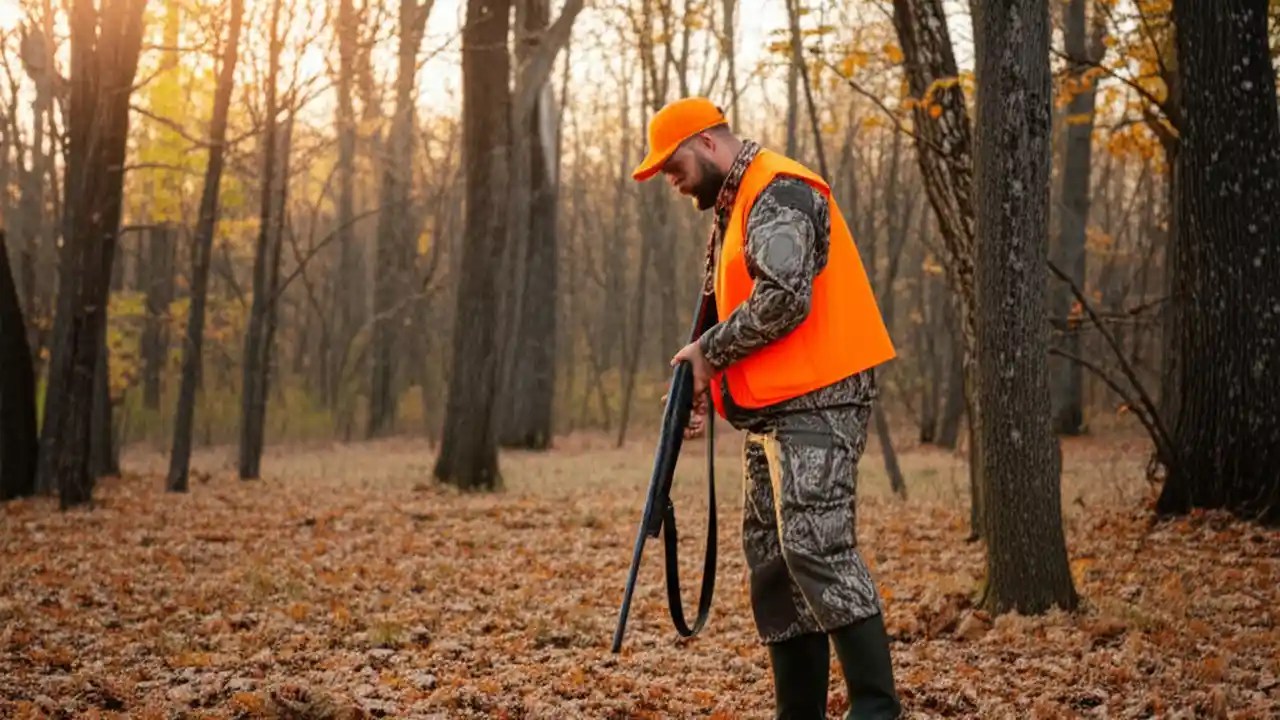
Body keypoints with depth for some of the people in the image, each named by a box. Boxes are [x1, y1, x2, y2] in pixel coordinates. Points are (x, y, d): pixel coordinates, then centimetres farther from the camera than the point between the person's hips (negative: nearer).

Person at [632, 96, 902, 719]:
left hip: (817, 403, -11)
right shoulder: (731, 208, 22)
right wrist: (708, 388, 10)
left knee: (816, 547, -18)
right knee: (771, 559, 9)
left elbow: (783, 299, -23)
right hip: (771, 409, 11)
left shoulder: (779, 194, -10)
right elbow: (731, 310, 26)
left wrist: (709, 350, -10)